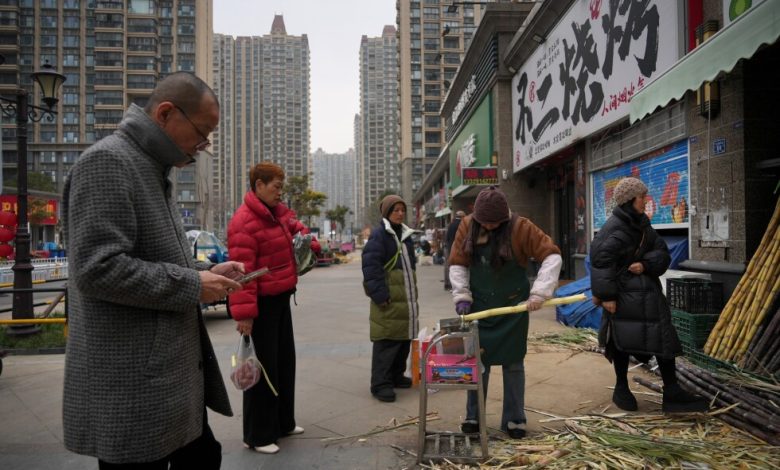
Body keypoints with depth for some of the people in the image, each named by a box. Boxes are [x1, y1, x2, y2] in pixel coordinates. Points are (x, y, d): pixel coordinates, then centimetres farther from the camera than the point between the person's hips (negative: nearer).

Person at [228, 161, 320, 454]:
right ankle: (257, 435, 14)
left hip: (281, 298, 10)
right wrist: (244, 312, -28)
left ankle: (283, 423, 33)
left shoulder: (278, 212, 8)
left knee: (285, 361, 17)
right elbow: (242, 271, -25)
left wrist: (310, 243, 12)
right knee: (264, 367, -1)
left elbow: (295, 228, 31)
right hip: (261, 303, -9)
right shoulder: (244, 222, -20)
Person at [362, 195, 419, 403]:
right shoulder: (378, 234, -9)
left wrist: (413, 291, 18)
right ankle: (380, 384, 3)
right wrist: (380, 295, -20)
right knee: (386, 343, -5)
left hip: (407, 298, 8)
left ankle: (397, 375, 28)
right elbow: (371, 266, -16)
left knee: (405, 339, 14)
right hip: (388, 300, -8)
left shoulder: (405, 234, 16)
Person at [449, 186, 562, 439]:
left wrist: (539, 292, -21)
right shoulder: (467, 226, -5)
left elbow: (552, 256, -14)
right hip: (478, 307, 2)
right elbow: (457, 264, 0)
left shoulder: (520, 227, -13)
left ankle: (514, 419, 22)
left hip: (513, 307, -2)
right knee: (477, 361, 9)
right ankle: (474, 416, 23)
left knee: (513, 362, 8)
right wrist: (462, 296, -10)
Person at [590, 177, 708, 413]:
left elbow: (661, 252, 6)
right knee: (623, 339, 3)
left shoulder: (641, 223, 10)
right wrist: (606, 294, -23)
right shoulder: (615, 228, -15)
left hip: (648, 292, 8)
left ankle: (671, 392, 16)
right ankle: (621, 389, 21)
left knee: (664, 338, 7)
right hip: (625, 294, -8)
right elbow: (601, 260, -22)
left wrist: (646, 264, -15)